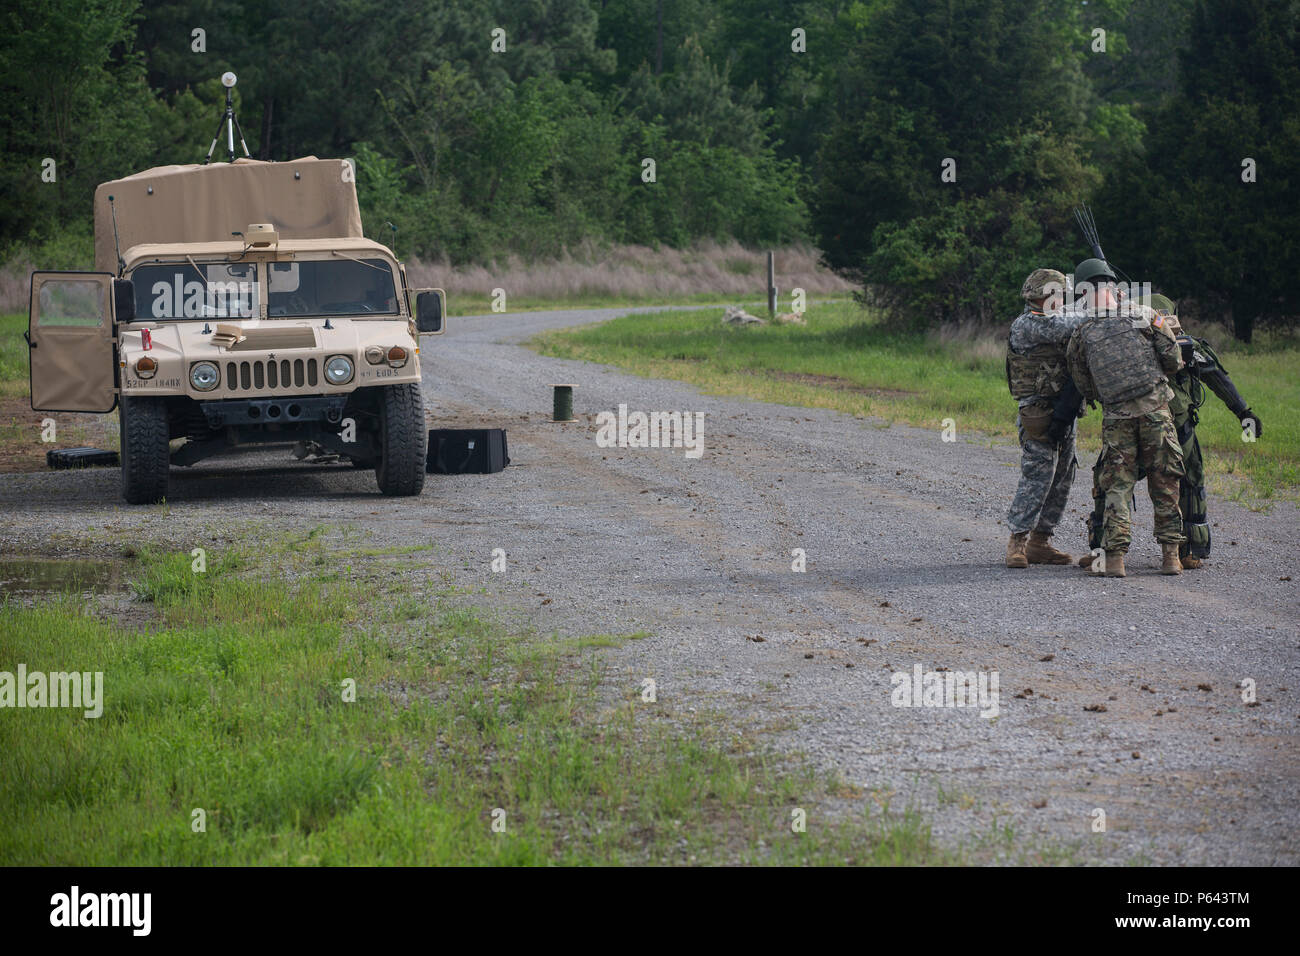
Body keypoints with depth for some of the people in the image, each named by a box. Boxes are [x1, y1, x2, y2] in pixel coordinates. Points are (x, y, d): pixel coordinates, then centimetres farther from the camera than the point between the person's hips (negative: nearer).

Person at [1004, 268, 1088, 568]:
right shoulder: (1025, 326, -12)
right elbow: (1064, 325, -24)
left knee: (1061, 479, 8)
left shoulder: (1053, 323, 16)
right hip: (1039, 416, -9)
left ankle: (1040, 542, 13)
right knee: (1037, 477, -14)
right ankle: (1017, 543, -9)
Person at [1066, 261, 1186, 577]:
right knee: (1164, 483, 9)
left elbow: (1086, 388, 9)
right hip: (1155, 409, 0)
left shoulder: (1080, 336, 4)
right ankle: (1170, 556, 9)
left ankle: (1114, 558, -3)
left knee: (1116, 486, 7)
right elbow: (1174, 360, 3)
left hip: (1116, 417, 0)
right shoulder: (1144, 315, 2)